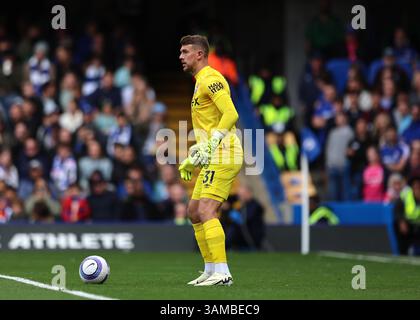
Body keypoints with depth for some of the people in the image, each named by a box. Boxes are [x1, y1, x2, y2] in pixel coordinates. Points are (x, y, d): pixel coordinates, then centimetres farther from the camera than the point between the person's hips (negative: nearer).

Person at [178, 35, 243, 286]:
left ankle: (222, 272, -21)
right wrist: (193, 159, 29)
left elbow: (231, 114, -22)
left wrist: (212, 143, -29)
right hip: (214, 159, 11)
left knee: (206, 211, -17)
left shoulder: (210, 78, -10)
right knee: (194, 211, 13)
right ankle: (210, 271, 16)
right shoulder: (202, 81, 22)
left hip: (224, 155, -11)